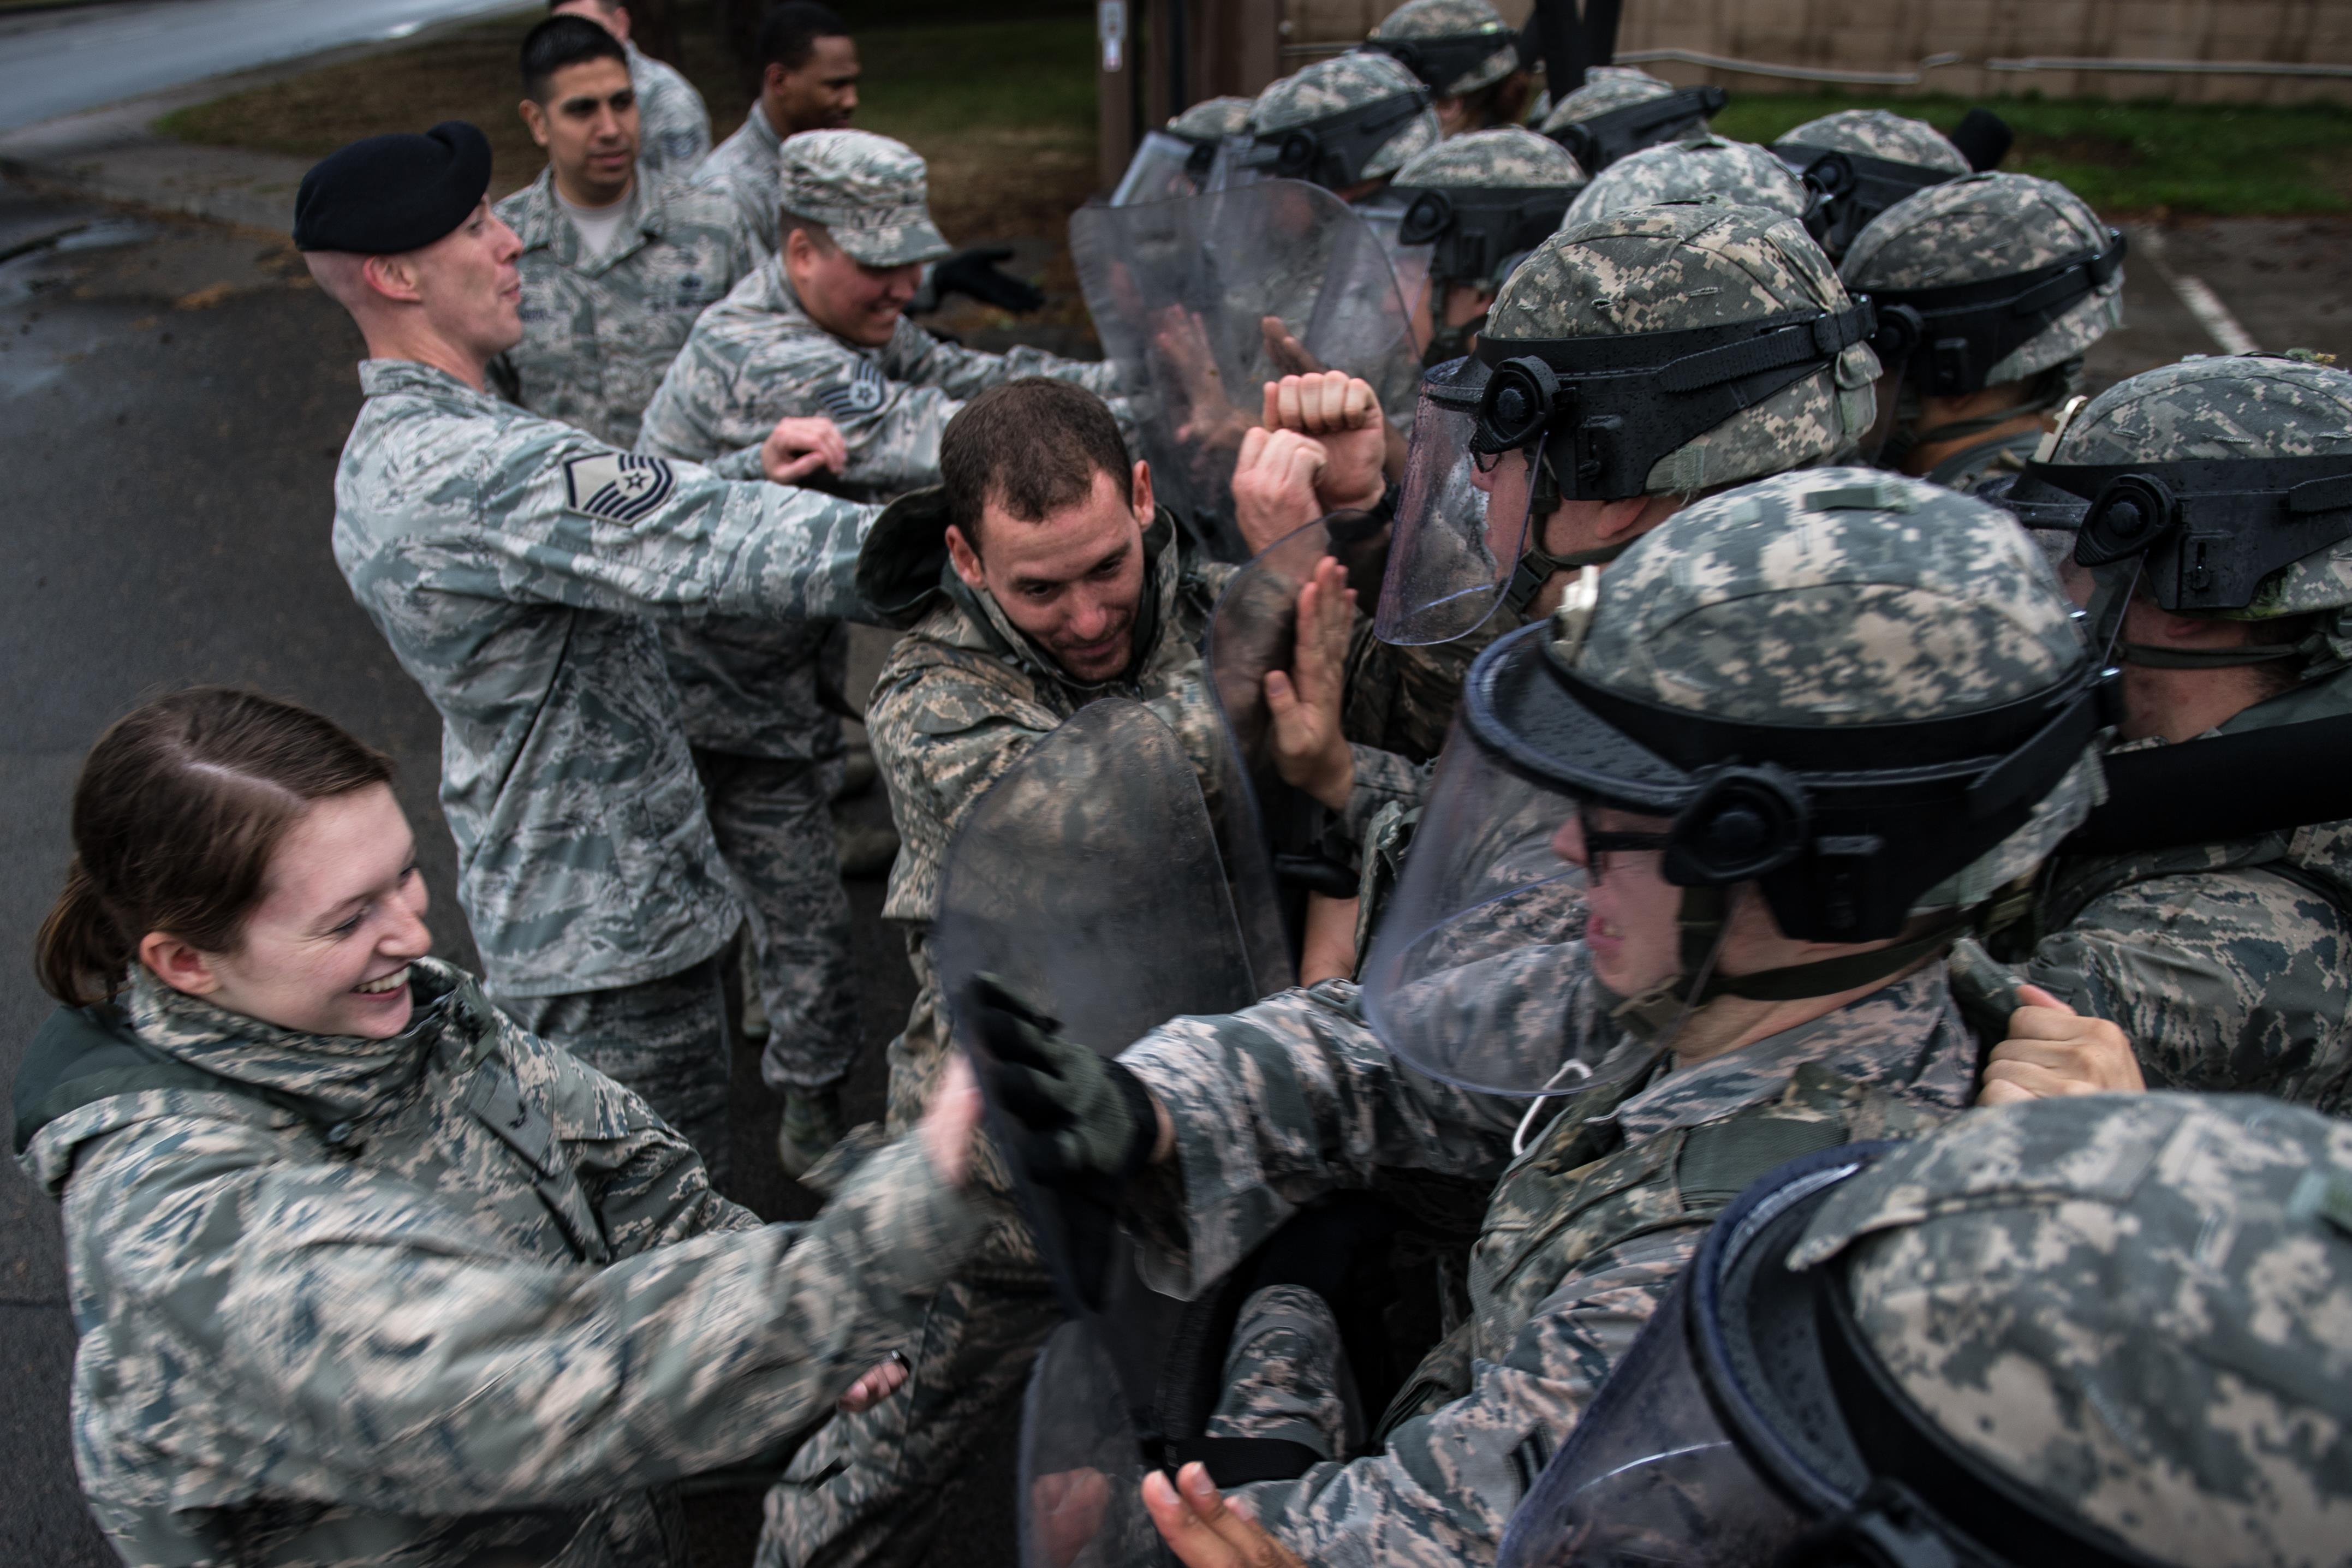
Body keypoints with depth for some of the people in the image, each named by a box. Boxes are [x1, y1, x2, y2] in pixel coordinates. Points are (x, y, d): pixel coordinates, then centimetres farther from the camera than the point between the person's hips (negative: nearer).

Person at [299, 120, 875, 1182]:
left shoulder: (383, 458, 9)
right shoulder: (472, 469, -27)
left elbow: (626, 514, 8)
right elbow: (721, 557, -34)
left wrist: (745, 476, -10)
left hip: (530, 905, 10)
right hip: (613, 932, -10)